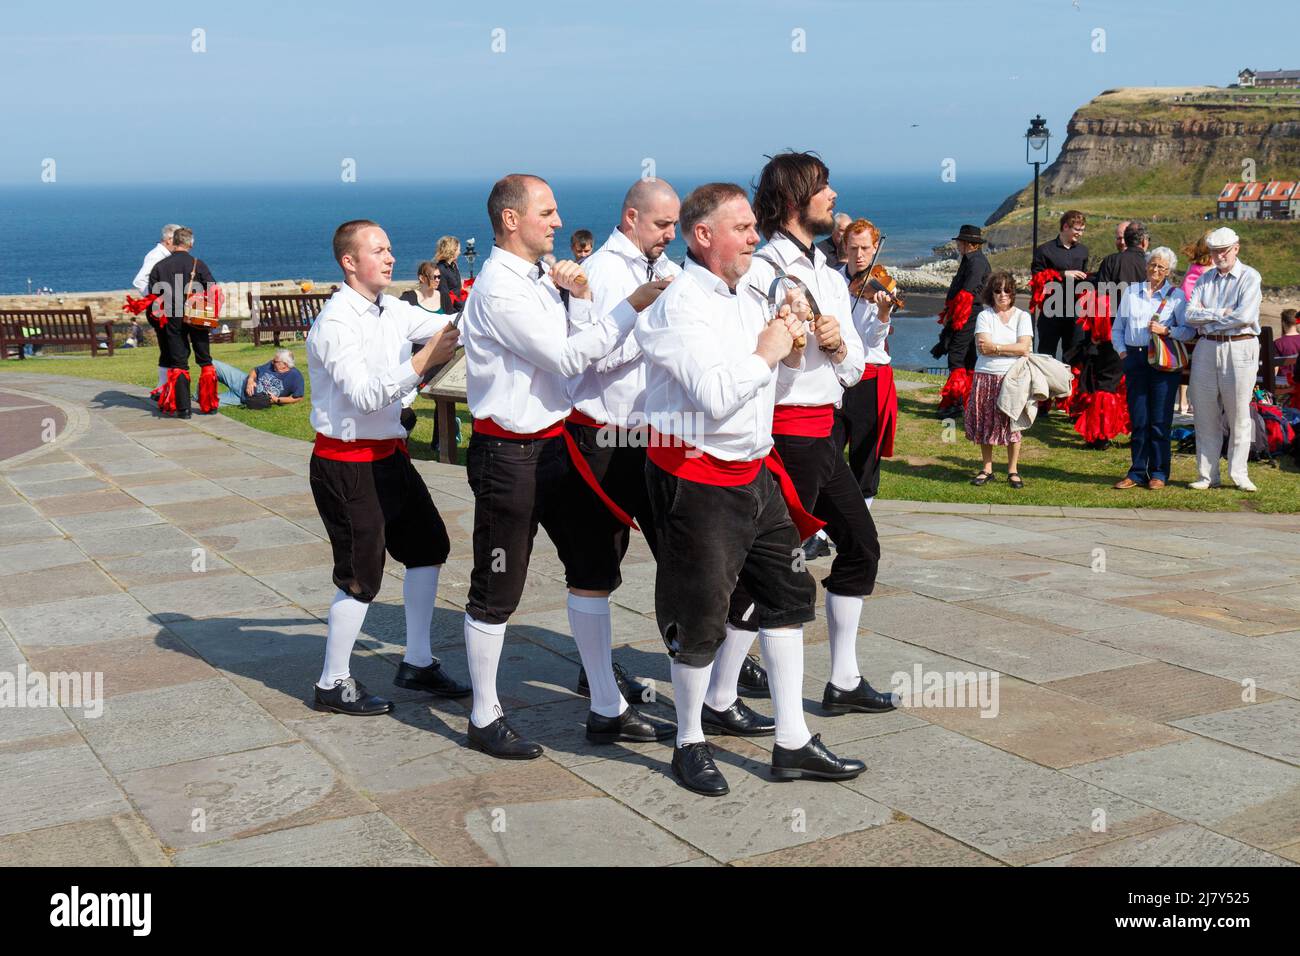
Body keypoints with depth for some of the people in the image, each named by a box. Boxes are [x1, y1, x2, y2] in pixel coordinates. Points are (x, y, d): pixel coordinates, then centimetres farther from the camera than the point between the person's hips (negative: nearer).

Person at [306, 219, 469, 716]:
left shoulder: (390, 310, 7)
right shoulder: (337, 321, -18)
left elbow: (450, 326, 7)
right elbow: (364, 396, -26)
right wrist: (422, 361, -33)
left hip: (387, 454, 9)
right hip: (347, 464, -9)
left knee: (428, 545, 15)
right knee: (361, 575, -3)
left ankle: (417, 662, 28)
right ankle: (333, 684, 14)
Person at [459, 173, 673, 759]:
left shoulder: (539, 278, 12)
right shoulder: (499, 288, -16)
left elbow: (583, 349, 12)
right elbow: (568, 358, -20)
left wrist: (579, 298, -3)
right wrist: (633, 306, -18)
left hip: (554, 443, 9)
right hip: (508, 454, -9)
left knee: (594, 567, 10)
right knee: (498, 590, 3)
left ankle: (606, 710, 20)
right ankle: (484, 719, 19)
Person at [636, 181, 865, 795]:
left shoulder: (751, 297, 12)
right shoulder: (679, 304, -15)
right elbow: (714, 397, -26)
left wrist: (791, 353, 1)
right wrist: (766, 352, -13)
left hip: (754, 472, 9)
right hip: (696, 479, -9)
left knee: (788, 594, 11)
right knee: (700, 614, 2)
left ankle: (792, 743, 20)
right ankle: (689, 744, 22)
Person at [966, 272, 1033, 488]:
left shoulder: (1022, 316, 4)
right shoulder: (984, 316, 3)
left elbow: (1024, 348, -9)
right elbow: (983, 346, -10)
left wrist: (994, 347, -9)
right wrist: (1009, 349, -10)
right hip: (985, 376, 1)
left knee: (1011, 423, 0)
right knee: (985, 423, 4)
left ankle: (1013, 470, 12)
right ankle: (986, 469, 16)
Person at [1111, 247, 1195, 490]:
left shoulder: (1176, 295, 3)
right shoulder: (1131, 291, 13)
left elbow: (1190, 331, -3)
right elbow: (1117, 327, 17)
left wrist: (1166, 330, -17)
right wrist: (1122, 350, 5)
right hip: (1135, 359, 3)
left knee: (1159, 421, -1)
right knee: (1138, 419, 5)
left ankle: (1159, 473, 8)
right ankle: (1137, 472, 12)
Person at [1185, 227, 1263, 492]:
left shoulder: (1249, 277, 0)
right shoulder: (1204, 279, 14)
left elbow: (1244, 316, -15)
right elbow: (1190, 314, 2)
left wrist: (1206, 316, -5)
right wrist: (1221, 313, -9)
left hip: (1239, 348, -4)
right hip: (1206, 348, 4)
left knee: (1239, 416, 0)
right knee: (1206, 415, 4)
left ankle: (1239, 474, 8)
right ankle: (1207, 475, 10)